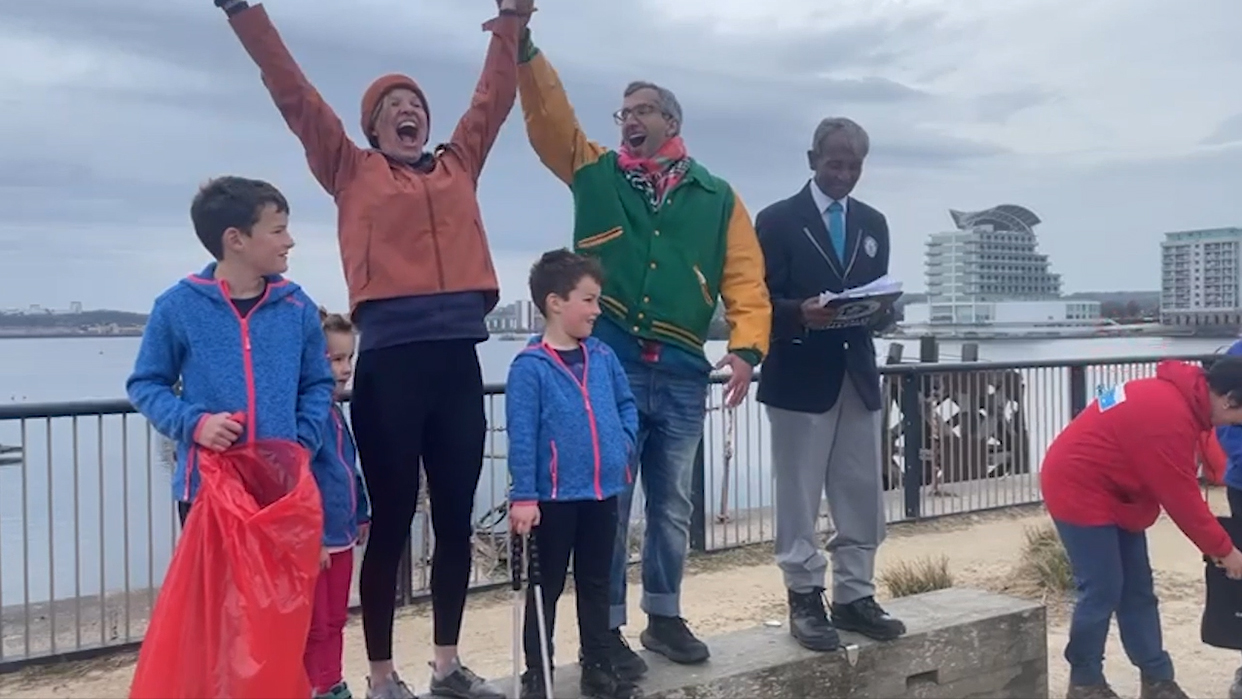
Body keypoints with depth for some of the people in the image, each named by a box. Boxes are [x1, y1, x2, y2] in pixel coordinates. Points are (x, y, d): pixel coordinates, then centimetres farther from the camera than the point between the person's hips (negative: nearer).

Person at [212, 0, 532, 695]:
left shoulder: (459, 167, 17)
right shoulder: (351, 171, 8)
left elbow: (495, 98, 23)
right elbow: (295, 96, 5)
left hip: (459, 362, 4)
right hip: (389, 363, -4)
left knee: (456, 520, 10)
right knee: (392, 520, 2)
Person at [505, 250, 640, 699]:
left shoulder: (603, 357, 4)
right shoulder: (530, 367, -14)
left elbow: (627, 404, 18)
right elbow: (521, 437, -15)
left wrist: (624, 442, 0)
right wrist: (524, 497, -17)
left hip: (603, 493, 6)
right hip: (555, 497, -5)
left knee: (596, 584, 17)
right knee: (546, 587, 8)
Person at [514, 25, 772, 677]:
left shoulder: (717, 198, 8)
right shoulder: (593, 172, 9)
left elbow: (745, 279, 0)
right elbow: (548, 115, -1)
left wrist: (745, 347, -13)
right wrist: (523, 45, -13)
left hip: (680, 373, 2)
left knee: (672, 503, 13)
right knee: (607, 501, 3)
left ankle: (664, 618, 28)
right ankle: (607, 627, 14)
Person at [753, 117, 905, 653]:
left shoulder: (873, 224, 15)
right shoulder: (778, 220, -1)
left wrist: (875, 315, -8)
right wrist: (800, 313, -24)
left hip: (858, 374, 5)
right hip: (799, 378, -5)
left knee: (863, 496, 7)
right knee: (799, 497, 1)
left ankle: (855, 596, 18)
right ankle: (805, 601, 10)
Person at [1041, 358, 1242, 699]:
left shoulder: (1176, 395, 4)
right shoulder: (1169, 417, -27)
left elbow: (1179, 486, 12)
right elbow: (1181, 497, -20)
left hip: (1111, 492, 11)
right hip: (1079, 490, -11)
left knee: (1137, 589, 11)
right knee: (1102, 591, -6)